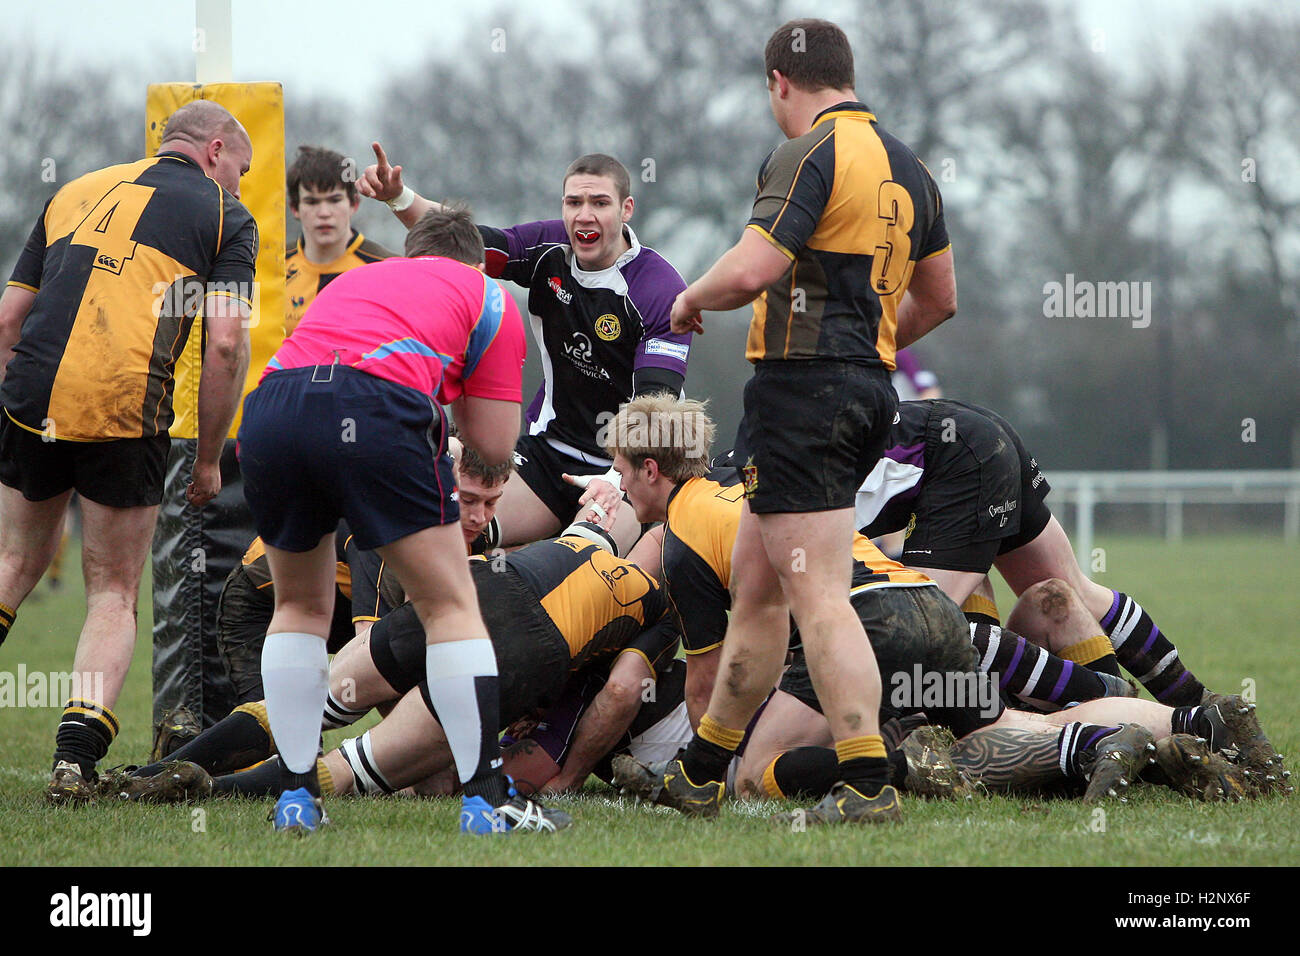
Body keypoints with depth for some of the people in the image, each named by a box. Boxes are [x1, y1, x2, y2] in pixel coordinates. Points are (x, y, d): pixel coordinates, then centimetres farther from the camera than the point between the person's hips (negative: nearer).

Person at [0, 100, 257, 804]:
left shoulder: (76, 192, 23)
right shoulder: (224, 216, 10)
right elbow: (225, 343, -2)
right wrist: (209, 459, 5)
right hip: (125, 415, -3)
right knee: (113, 594, 10)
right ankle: (75, 756, -5)